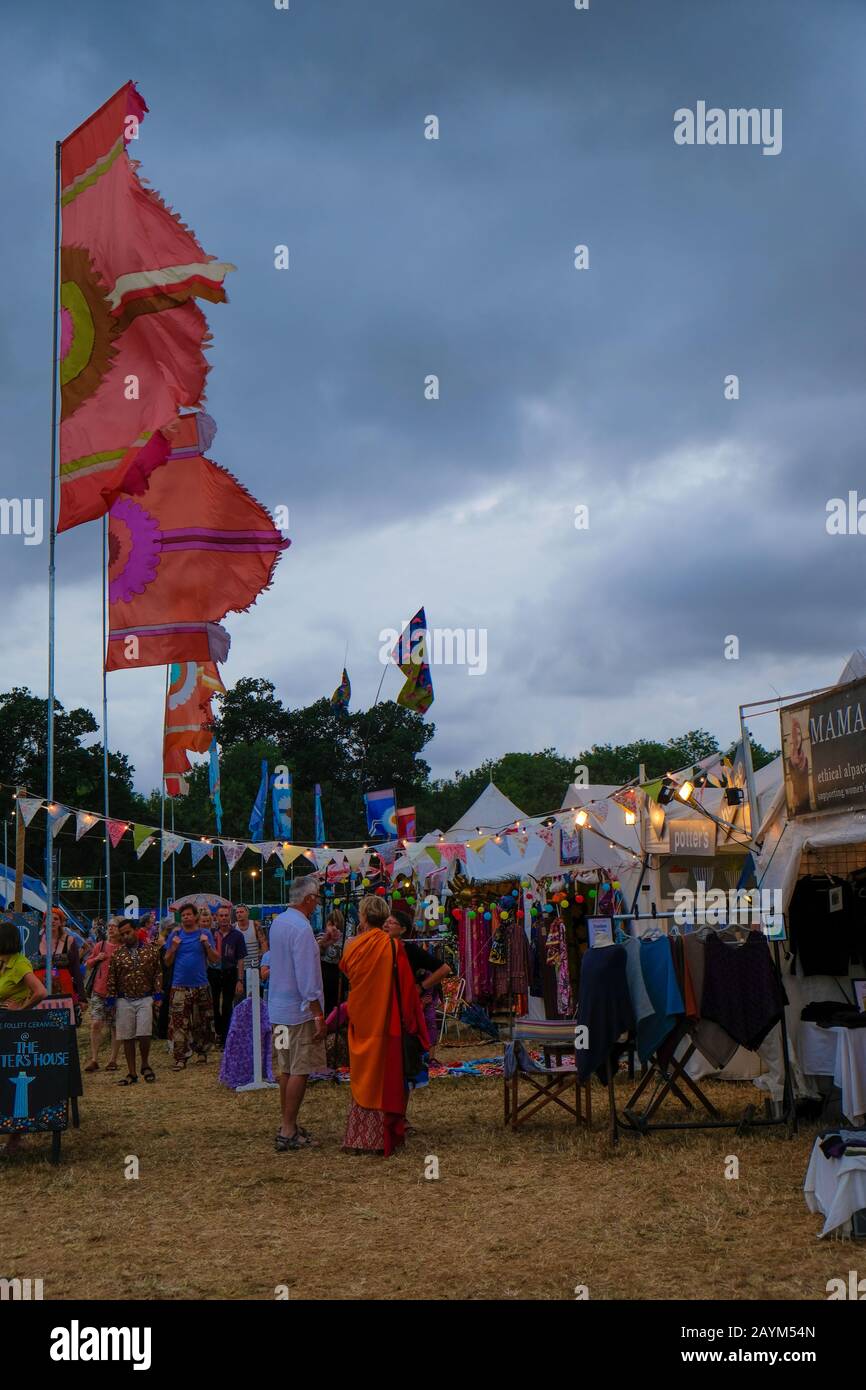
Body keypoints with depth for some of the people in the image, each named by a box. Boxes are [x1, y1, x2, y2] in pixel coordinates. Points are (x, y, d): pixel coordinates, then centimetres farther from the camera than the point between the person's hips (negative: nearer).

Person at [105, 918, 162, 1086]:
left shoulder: (150, 949, 1)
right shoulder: (117, 953, 2)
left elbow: (158, 973, 5)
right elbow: (111, 978, 5)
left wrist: (158, 995, -1)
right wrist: (111, 1000, 1)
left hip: (145, 999, -2)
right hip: (124, 1001, 2)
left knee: (144, 1034, -13)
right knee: (127, 1038, 4)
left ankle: (145, 1064, 13)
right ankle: (132, 1073, 13)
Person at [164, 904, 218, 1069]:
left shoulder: (205, 935, 5)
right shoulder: (175, 935, 7)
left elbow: (215, 959, 3)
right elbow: (167, 962, 8)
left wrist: (207, 945, -12)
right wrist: (174, 948, -9)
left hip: (201, 986, 0)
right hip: (179, 987, 0)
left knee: (202, 1022, 6)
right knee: (179, 1024, -6)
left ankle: (201, 1050, 24)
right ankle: (180, 1058, -4)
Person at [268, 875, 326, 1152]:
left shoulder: (277, 922, 9)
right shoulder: (301, 927, -19)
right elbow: (307, 978, -21)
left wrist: (319, 943, 29)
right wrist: (319, 1015, -17)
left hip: (278, 1009, 9)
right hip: (300, 1011, -9)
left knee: (286, 1069, 15)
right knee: (299, 1072, -4)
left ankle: (287, 1126, 22)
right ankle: (288, 1133, -3)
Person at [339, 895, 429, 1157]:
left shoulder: (353, 947, -6)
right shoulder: (393, 946, -11)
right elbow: (406, 987, -9)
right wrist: (411, 1021, -1)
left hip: (360, 1020, 2)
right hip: (386, 1022, -2)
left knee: (362, 1077, 12)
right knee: (385, 1077, 6)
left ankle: (358, 1137, 15)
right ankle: (382, 1137, 8)